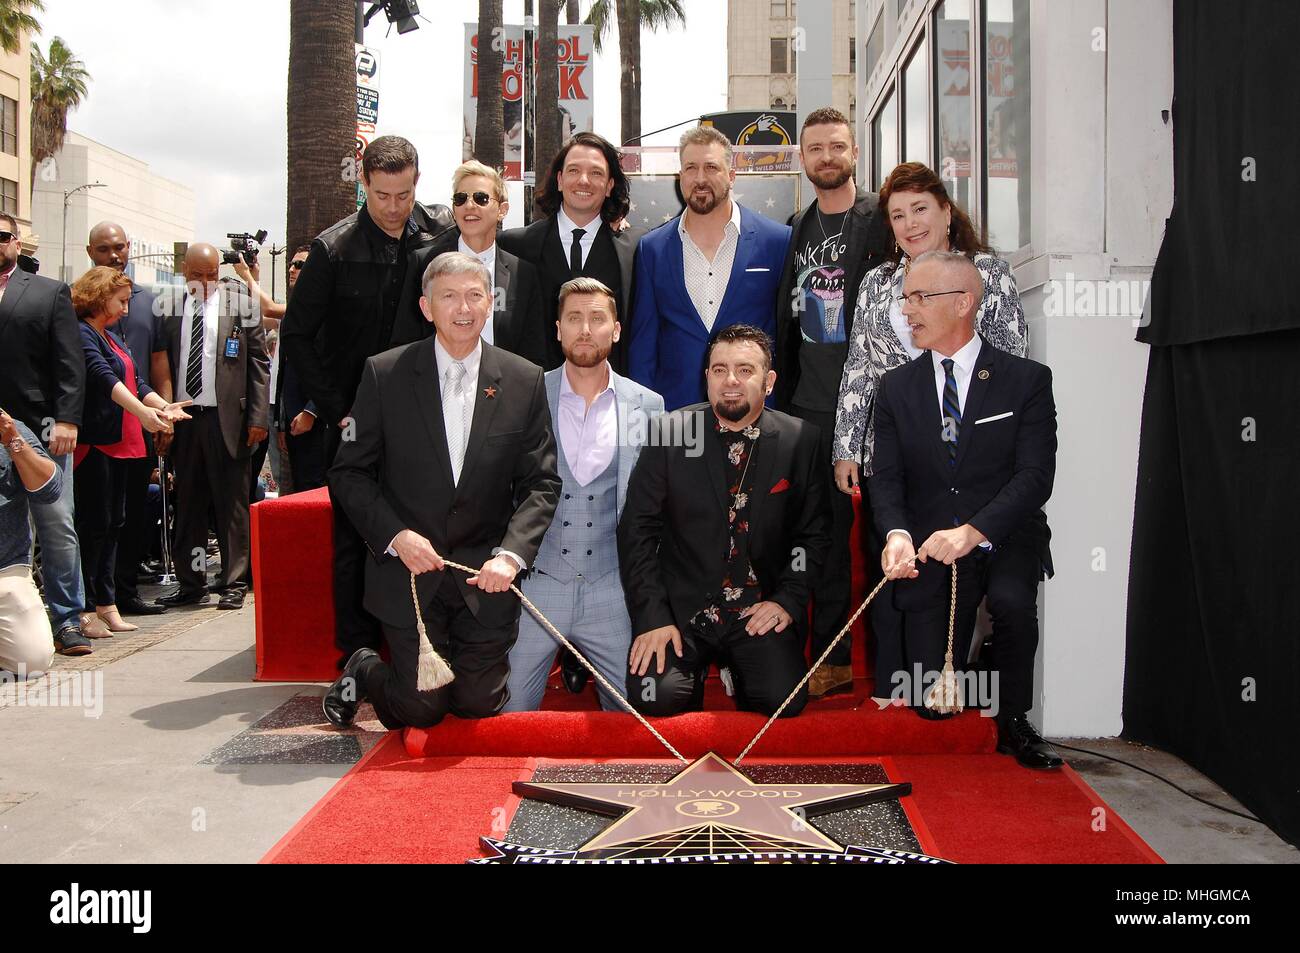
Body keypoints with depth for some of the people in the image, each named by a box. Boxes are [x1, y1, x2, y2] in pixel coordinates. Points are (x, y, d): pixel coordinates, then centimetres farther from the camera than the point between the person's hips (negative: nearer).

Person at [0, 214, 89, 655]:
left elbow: (70, 364, 2)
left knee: (58, 527, 1)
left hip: (39, 429, -1)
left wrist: (66, 420, -8)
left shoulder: (50, 292, 8)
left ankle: (66, 621, 8)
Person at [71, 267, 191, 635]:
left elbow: (137, 382, 13)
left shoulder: (113, 339, 19)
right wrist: (142, 412, -36)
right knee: (94, 522, -5)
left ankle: (105, 603, 17)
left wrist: (164, 406, -4)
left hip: (118, 442, 9)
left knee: (113, 522, 10)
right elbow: (105, 378, -24)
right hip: (92, 442, -9)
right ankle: (84, 608, 2)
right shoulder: (81, 335, -10)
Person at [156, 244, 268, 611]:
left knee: (232, 504, 3)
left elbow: (258, 363, 1)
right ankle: (190, 584, 19)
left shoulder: (241, 303, 2)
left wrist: (258, 417, -5)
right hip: (183, 416, 3)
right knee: (187, 504, 9)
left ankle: (234, 583, 12)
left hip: (227, 417, -2)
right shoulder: (168, 306, 7)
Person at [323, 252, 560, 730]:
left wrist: (511, 554, -16)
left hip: (486, 580, 2)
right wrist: (395, 535, -15)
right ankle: (363, 671, 34)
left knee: (478, 706, 6)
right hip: (409, 573, -1)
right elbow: (349, 473, -1)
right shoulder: (385, 374, -4)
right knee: (419, 711, 1)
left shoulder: (525, 381, -1)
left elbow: (541, 483, -2)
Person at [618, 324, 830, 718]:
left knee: (784, 700, -20)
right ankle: (693, 668, 13)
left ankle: (736, 670, 14)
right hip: (681, 607, -1)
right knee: (657, 698, -22)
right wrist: (652, 617, -10)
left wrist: (788, 600, -6)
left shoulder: (800, 441, 0)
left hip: (760, 611, 1)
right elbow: (637, 530, -3)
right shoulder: (670, 433, -3)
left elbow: (814, 533, 7)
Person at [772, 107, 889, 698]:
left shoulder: (880, 221, -2)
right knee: (825, 532, 8)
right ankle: (831, 660, 19)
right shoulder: (797, 230, 15)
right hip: (809, 405, 5)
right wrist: (784, 396, 11)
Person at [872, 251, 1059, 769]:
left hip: (1004, 538, -1)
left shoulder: (1026, 379, -4)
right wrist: (896, 534, -23)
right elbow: (886, 477, -1)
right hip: (929, 550, 2)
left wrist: (974, 531, -30)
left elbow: (1035, 474, -14)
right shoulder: (896, 387, 4)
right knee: (933, 706, -5)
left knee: (1012, 600, -36)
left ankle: (1013, 722, -8)